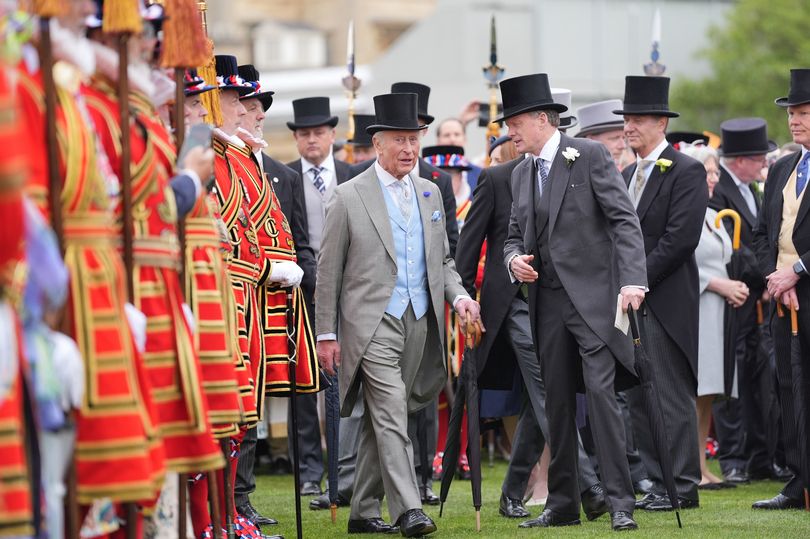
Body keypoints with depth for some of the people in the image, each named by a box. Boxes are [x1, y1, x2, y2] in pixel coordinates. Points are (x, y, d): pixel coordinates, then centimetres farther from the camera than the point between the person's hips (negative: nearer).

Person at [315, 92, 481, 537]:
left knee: (380, 418, 10)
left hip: (420, 321, 5)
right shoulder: (350, 198, -2)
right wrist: (326, 333, -3)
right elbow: (328, 271, 0)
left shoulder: (430, 193, 14)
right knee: (392, 415, -15)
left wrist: (458, 296, 1)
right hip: (373, 322, -5)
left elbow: (442, 260, 21)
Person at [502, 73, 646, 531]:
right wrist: (514, 259, -1)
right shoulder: (522, 173, 16)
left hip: (592, 295, -6)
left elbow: (625, 220, -10)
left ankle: (620, 502, -12)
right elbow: (516, 234, 23)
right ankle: (563, 503, 13)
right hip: (547, 299, 6)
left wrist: (632, 281, -21)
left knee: (601, 392, -14)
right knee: (558, 403, 8)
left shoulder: (590, 156, -4)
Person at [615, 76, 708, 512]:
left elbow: (680, 239, -15)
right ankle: (658, 482, 13)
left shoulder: (687, 172, -7)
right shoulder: (627, 175, 18)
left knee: (672, 395, -6)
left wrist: (638, 280, -16)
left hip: (665, 303, -8)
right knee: (638, 397, 8)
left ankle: (682, 484, -2)